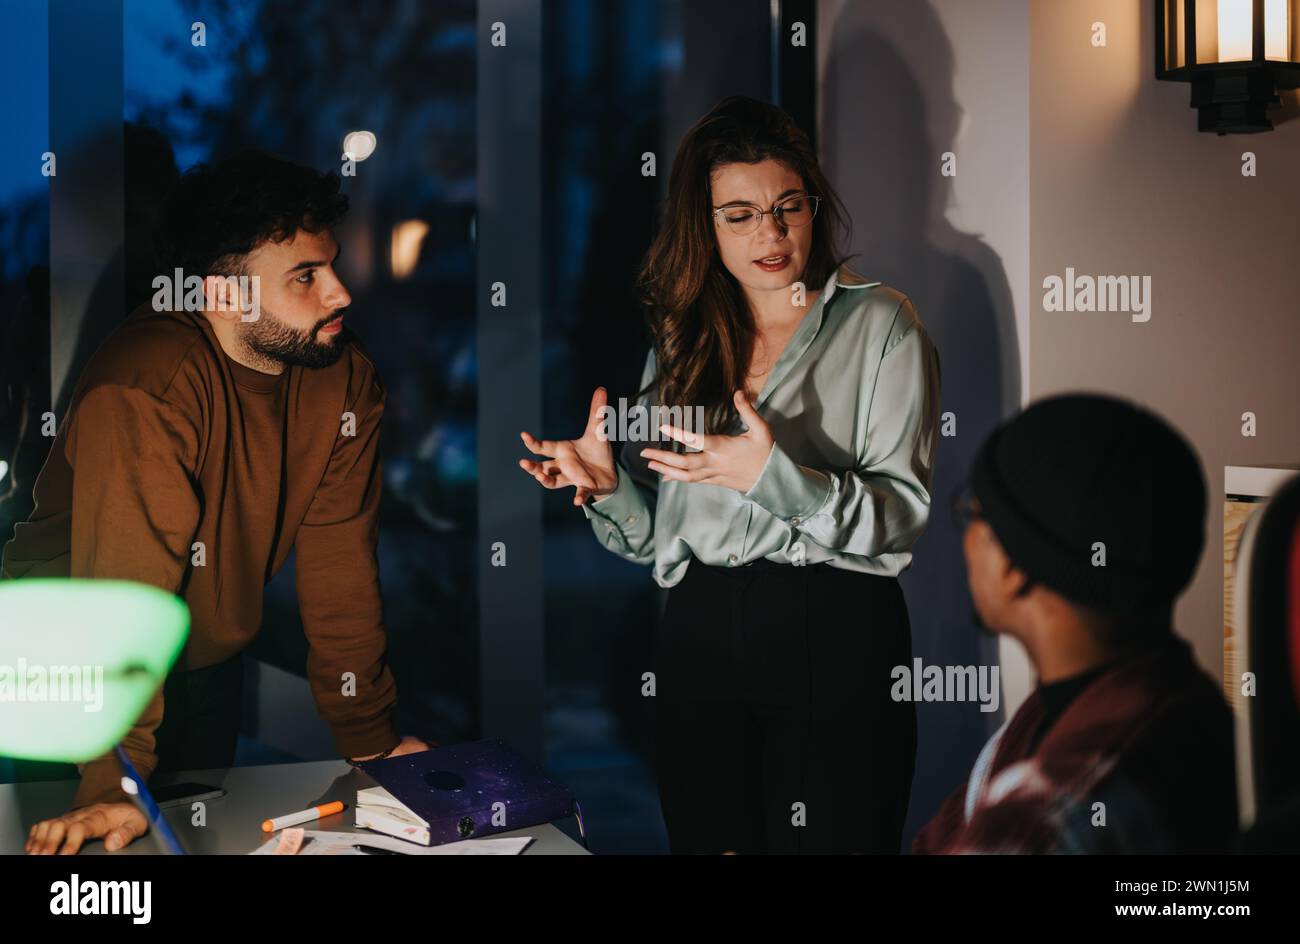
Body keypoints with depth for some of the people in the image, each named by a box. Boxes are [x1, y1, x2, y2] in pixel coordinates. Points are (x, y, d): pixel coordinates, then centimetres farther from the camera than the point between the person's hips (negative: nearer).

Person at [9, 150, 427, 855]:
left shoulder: (343, 375, -12)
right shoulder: (145, 392, -32)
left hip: (211, 663, 6)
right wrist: (113, 790, -35)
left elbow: (338, 559, -7)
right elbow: (128, 591, -35)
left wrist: (367, 737, -6)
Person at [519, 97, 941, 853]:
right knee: (709, 840, 7)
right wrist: (606, 485, -6)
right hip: (699, 640, 4)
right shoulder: (680, 342, 13)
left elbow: (903, 513, -10)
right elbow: (652, 535, 14)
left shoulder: (878, 324, 1)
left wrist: (773, 477, -23)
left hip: (834, 636, -4)